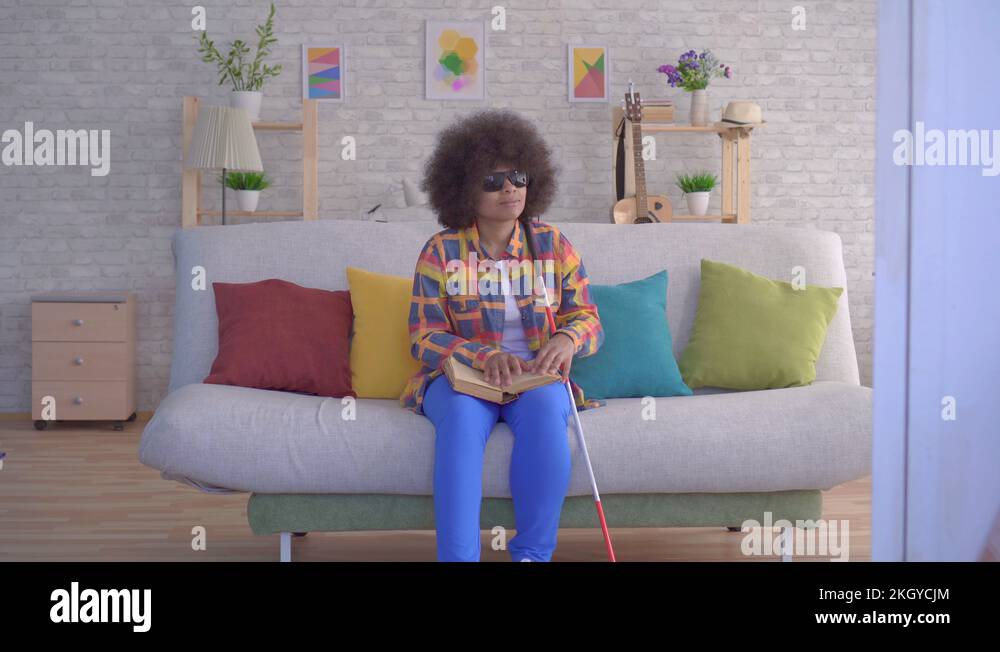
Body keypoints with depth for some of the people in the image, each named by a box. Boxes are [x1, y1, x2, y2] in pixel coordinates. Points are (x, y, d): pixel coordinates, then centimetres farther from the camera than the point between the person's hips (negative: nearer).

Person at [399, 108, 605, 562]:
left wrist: (568, 338, -19)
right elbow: (424, 336, -3)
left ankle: (533, 553, -25)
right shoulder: (441, 251, 1)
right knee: (462, 413, -36)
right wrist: (483, 356, -22)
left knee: (546, 405, -34)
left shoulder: (554, 245, 7)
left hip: (536, 375, 1)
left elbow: (588, 319, 7)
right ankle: (457, 556, -36)